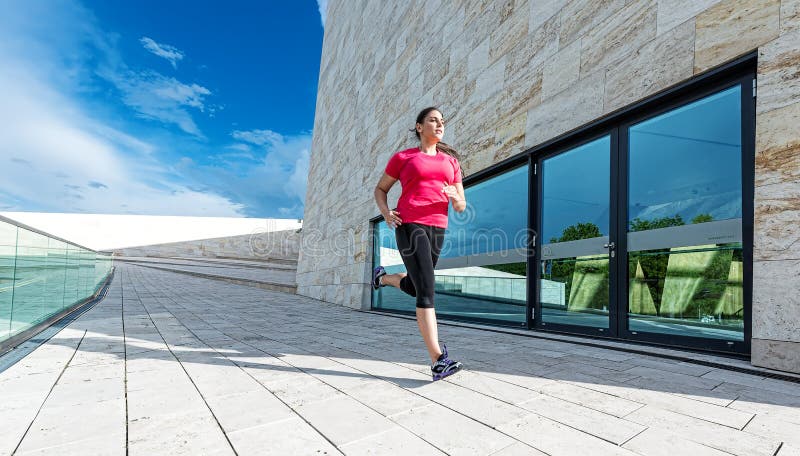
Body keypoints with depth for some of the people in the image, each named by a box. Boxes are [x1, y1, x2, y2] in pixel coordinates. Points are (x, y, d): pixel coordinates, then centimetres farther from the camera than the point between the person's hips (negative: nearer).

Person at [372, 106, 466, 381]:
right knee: (427, 291, -17)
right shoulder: (402, 157, 9)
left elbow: (461, 206, 16)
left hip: (436, 229, 6)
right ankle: (438, 361, -16)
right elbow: (380, 189, 16)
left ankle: (382, 277, 51)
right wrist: (386, 214, -4)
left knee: (413, 287, 18)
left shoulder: (451, 161, 18)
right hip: (409, 226, -5)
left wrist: (455, 199, -10)